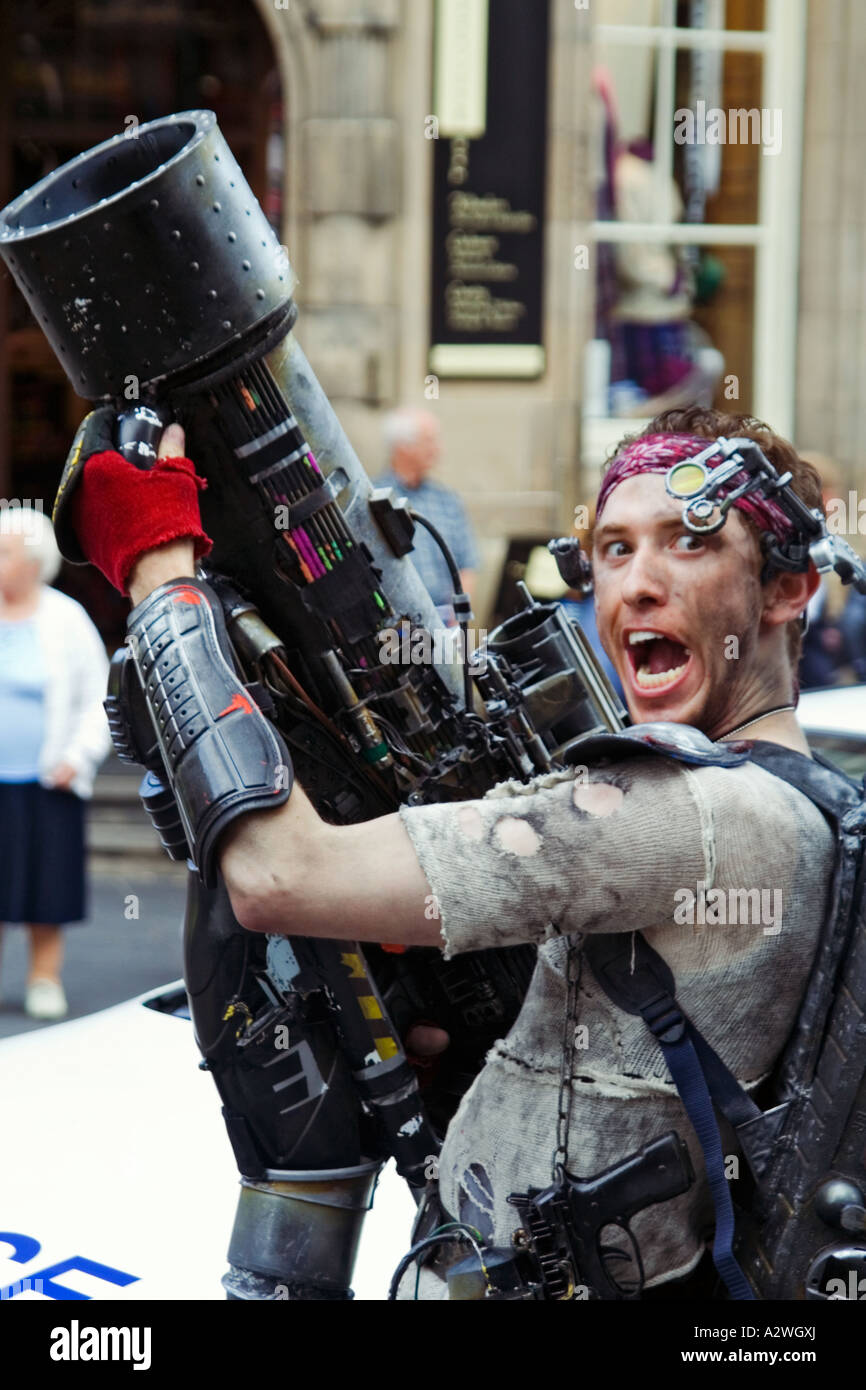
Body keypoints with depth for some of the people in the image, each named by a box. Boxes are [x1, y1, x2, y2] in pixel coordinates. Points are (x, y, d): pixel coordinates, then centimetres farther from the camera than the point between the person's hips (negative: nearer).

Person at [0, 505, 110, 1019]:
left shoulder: (66, 620, -2)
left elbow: (98, 700, 4)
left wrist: (78, 758, -7)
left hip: (47, 784, -1)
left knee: (47, 886, 4)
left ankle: (45, 979, 16)